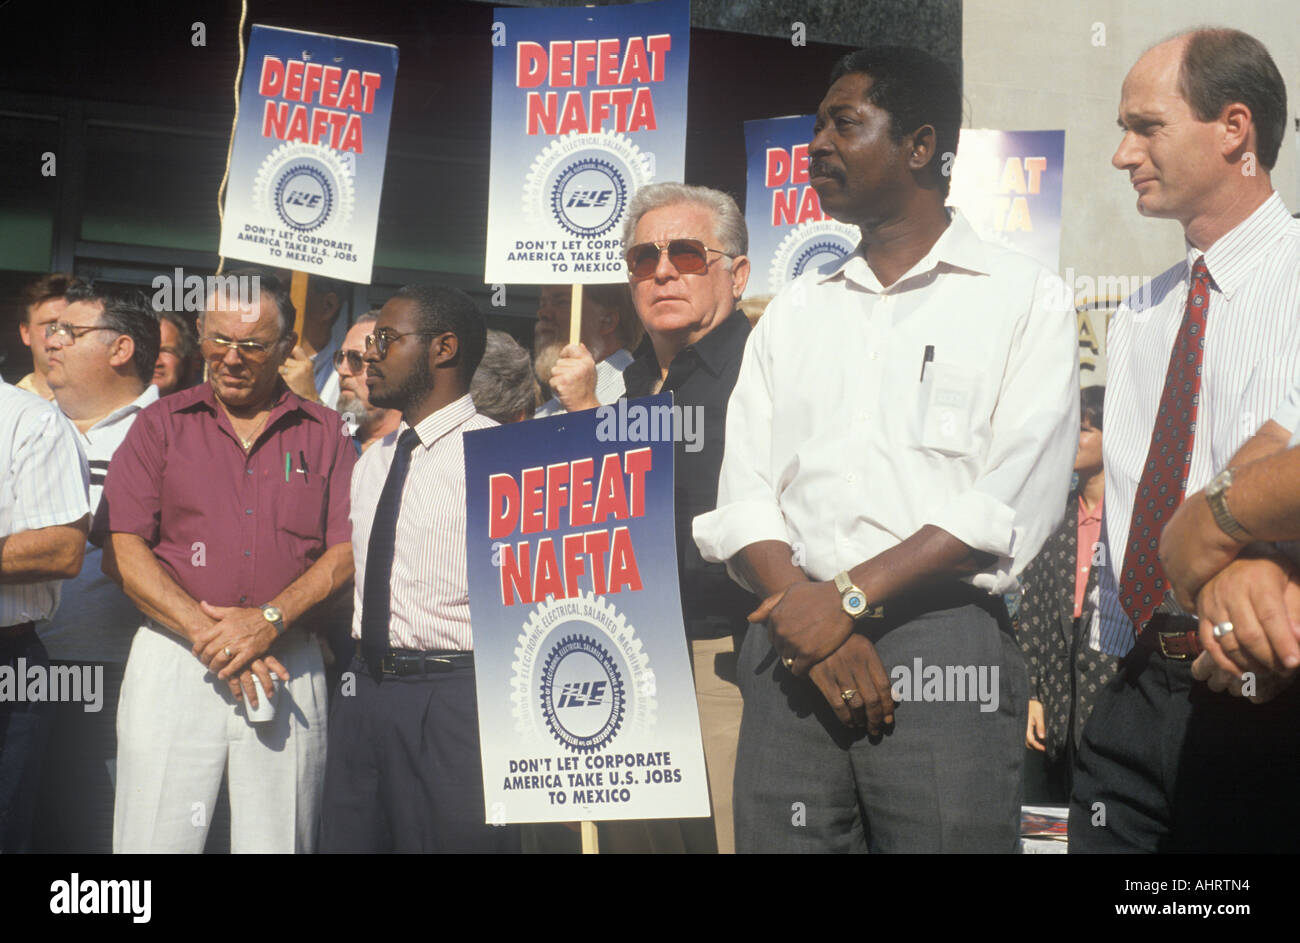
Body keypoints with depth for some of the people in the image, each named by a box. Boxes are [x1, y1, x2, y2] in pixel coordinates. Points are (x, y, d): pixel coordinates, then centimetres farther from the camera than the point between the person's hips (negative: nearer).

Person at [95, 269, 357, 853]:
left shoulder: (323, 434, 11)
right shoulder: (161, 425, 9)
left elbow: (348, 551, 3)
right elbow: (121, 551, 0)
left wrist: (269, 620, -12)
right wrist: (208, 633, -10)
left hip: (288, 665, 1)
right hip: (173, 660, 0)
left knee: (278, 842, 3)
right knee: (155, 842, -2)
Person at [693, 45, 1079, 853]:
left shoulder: (1025, 297, 5)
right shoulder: (794, 312, 17)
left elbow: (1015, 500, -7)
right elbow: (744, 493, 6)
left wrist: (851, 597, -13)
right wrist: (809, 618, -10)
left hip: (944, 650, -3)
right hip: (792, 651, 4)